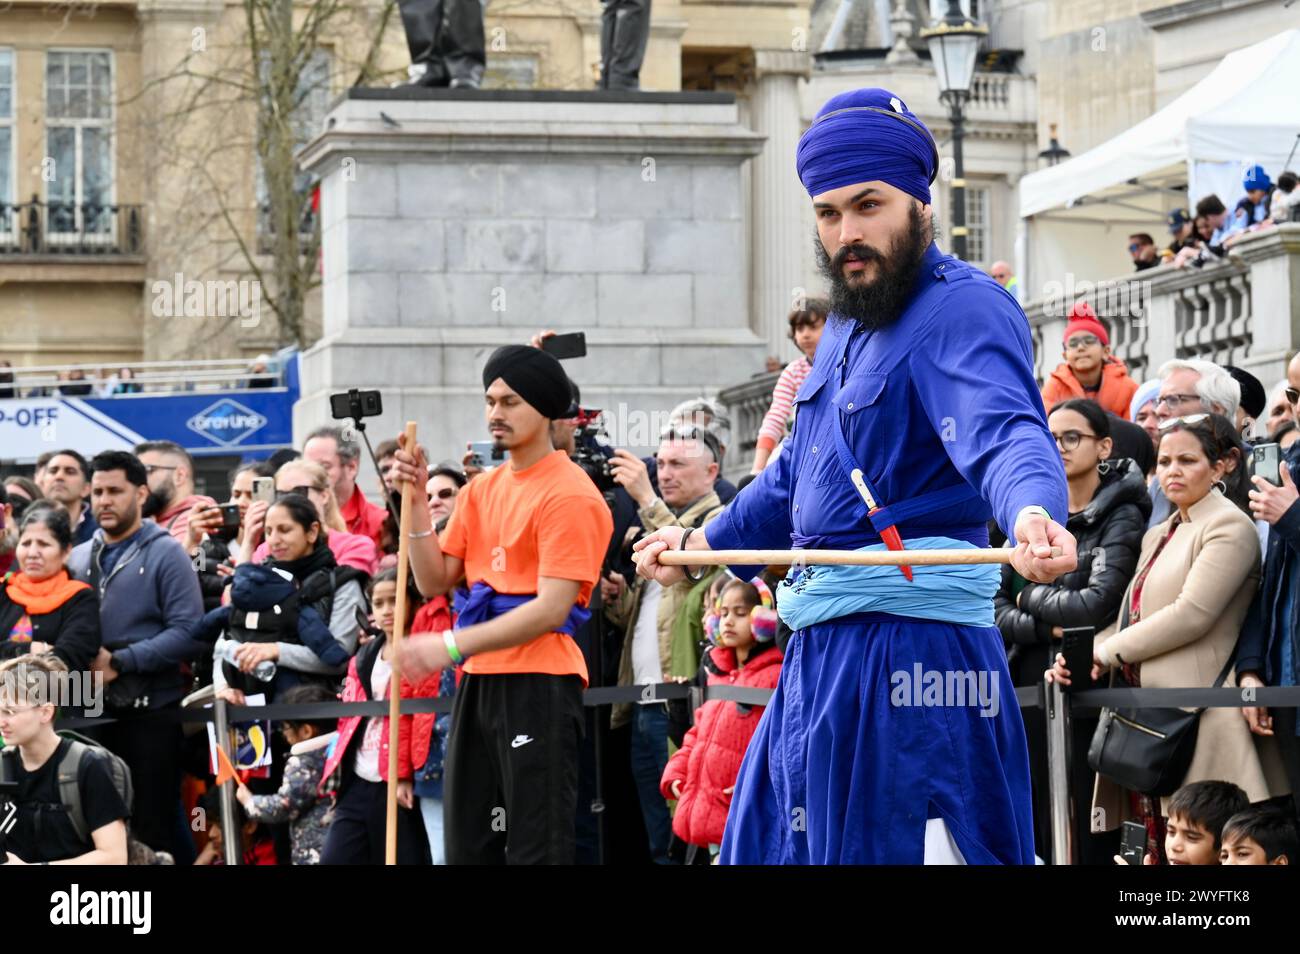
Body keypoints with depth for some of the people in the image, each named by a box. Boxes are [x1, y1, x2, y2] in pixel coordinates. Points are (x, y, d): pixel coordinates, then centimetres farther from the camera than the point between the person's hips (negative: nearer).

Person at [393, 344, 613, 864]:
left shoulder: (569, 494, -11)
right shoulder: (482, 488, 15)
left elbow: (552, 608, -18)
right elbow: (435, 581, 12)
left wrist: (453, 645, -22)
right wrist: (417, 500, 1)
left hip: (539, 684, -8)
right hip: (478, 680, 8)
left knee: (536, 846, -7)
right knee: (467, 841, 10)